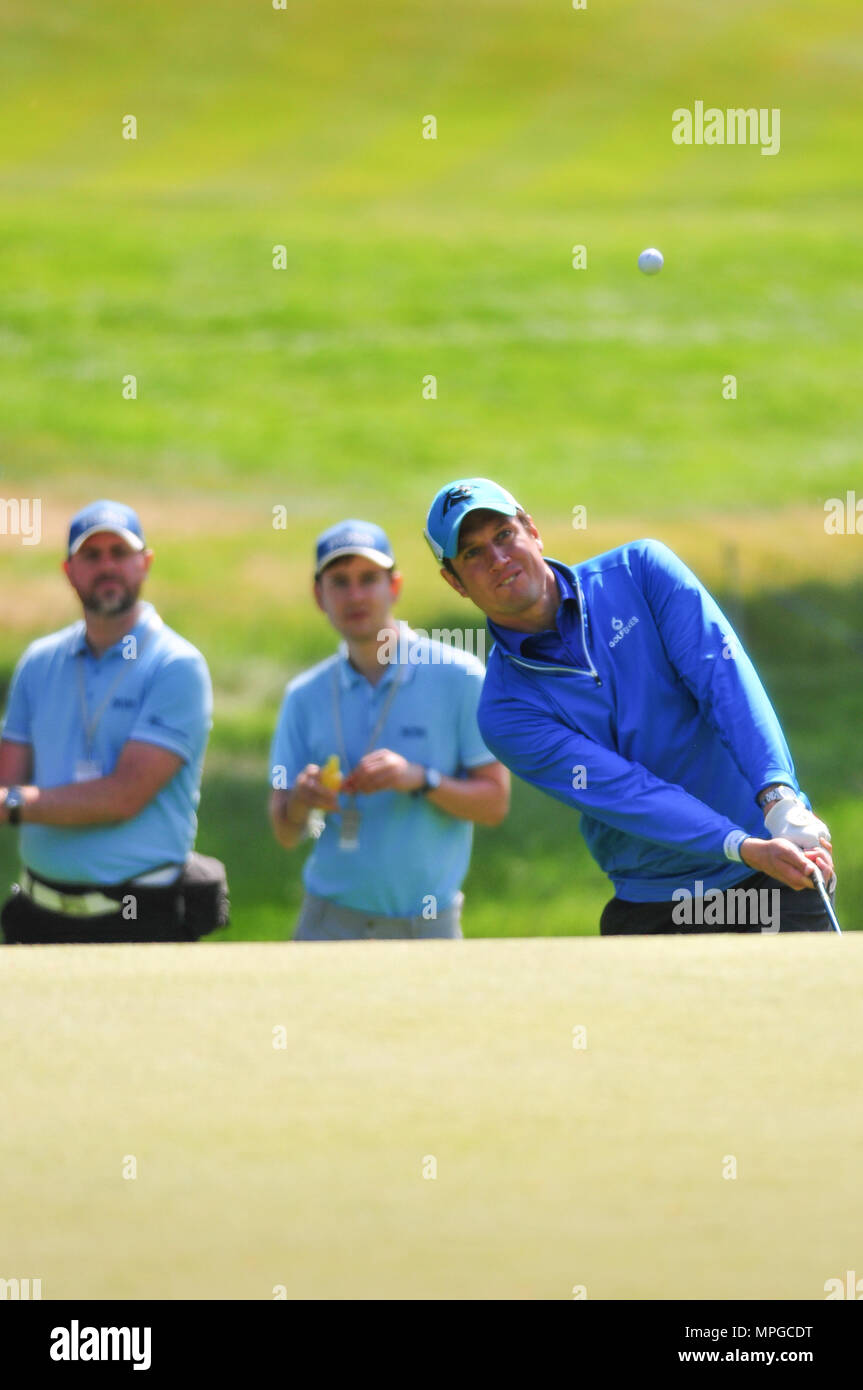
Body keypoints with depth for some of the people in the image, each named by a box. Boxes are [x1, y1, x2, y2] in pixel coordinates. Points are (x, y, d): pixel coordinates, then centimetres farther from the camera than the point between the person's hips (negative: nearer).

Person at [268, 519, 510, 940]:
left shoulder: (459, 679, -2)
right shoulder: (306, 696, 7)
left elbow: (495, 802, -4)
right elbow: (285, 834, 5)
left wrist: (420, 779, -21)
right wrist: (300, 801, -19)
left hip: (429, 925, -1)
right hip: (331, 923, 1)